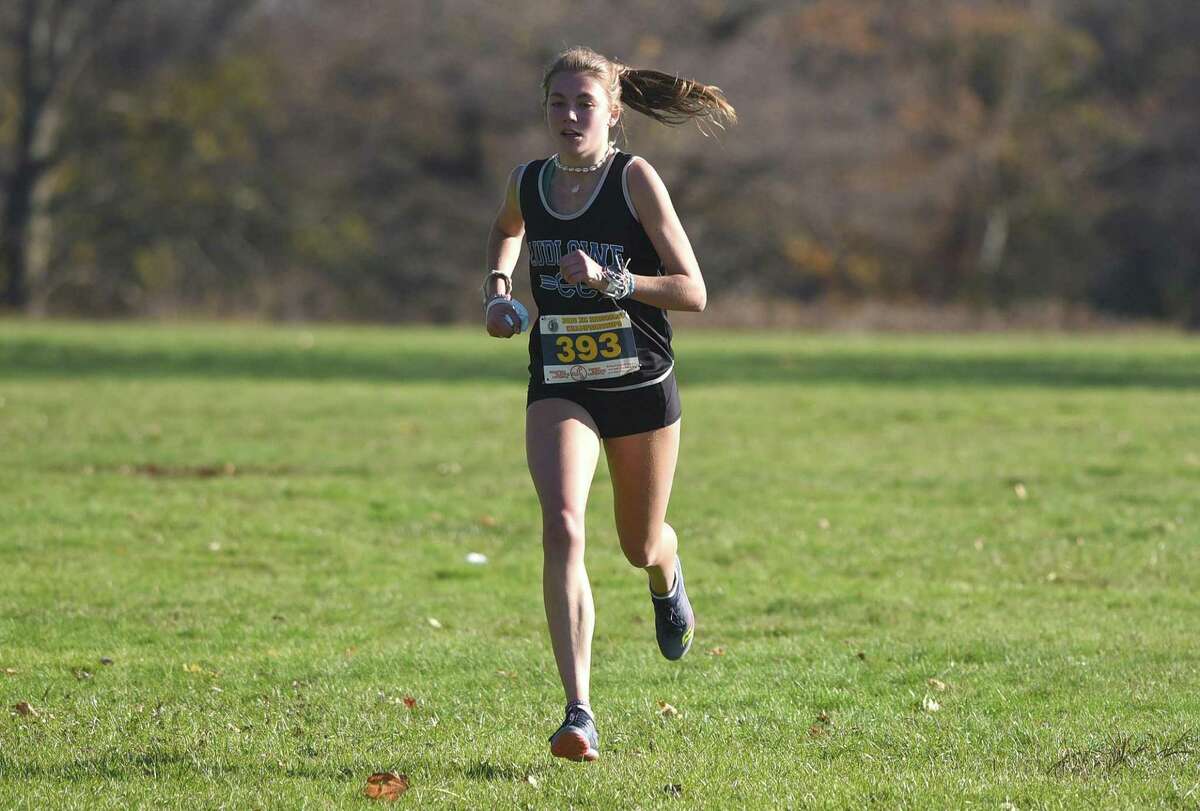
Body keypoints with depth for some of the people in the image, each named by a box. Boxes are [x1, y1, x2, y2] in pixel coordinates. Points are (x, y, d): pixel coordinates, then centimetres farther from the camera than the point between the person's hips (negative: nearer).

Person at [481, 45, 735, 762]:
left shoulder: (636, 179, -12)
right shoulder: (527, 184, 0)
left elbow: (693, 292, -14)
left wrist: (607, 279, -26)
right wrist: (498, 288, 8)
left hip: (642, 387, -1)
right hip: (559, 388, 1)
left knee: (641, 547, 16)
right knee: (563, 526, -23)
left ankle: (668, 580, 58)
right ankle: (580, 712, -28)